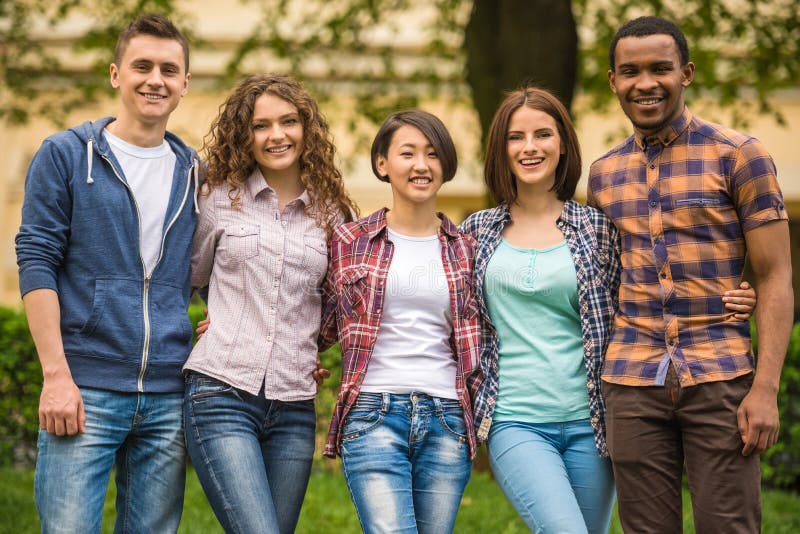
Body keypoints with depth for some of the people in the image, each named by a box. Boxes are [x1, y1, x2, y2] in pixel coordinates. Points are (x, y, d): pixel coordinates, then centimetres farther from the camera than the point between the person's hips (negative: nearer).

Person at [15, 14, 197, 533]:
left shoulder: (195, 173, 14)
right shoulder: (65, 155, 3)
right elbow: (37, 264, -3)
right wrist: (56, 376, -11)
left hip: (168, 397, 4)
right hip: (85, 392, -4)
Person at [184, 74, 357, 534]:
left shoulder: (332, 212, 9)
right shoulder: (220, 202, 6)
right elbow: (194, 277, 20)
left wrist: (306, 341, 7)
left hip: (294, 406, 3)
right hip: (222, 394, -3)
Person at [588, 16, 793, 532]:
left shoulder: (739, 155, -1)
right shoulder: (605, 173, 12)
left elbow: (775, 280, -4)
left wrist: (766, 389, -12)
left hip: (720, 377, -4)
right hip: (632, 384, 4)